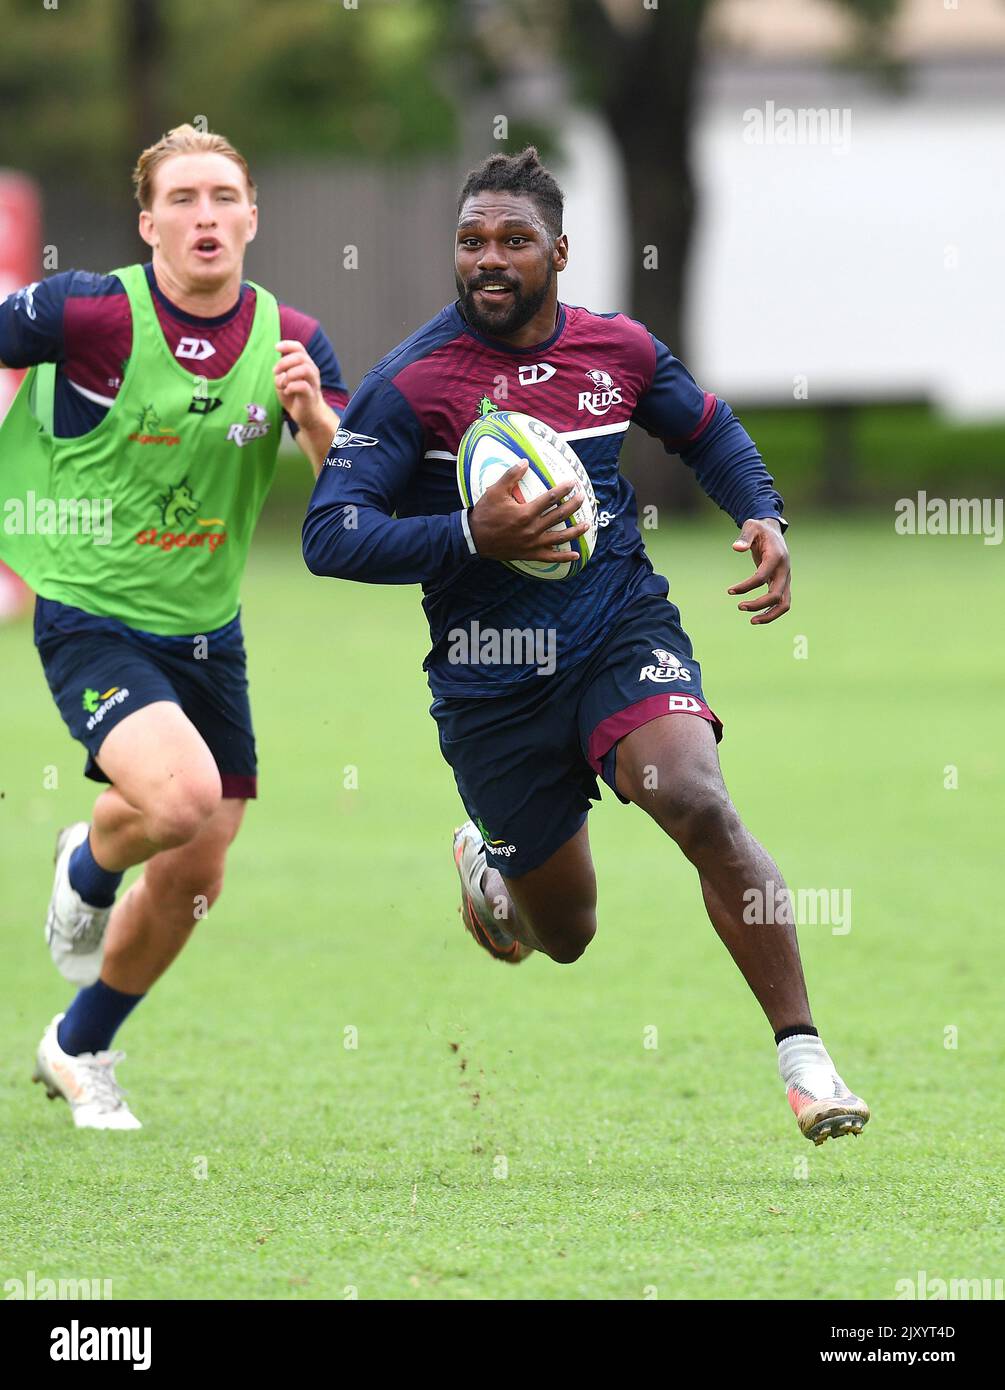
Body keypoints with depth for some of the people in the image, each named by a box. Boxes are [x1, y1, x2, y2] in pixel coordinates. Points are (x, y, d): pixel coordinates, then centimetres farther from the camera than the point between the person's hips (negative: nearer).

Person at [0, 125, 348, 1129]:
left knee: (193, 878, 11)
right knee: (182, 797, -30)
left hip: (206, 632, 5)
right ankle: (87, 868, 7)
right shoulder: (85, 313, -16)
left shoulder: (290, 341, -4)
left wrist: (313, 416, -27)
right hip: (92, 621, -5)